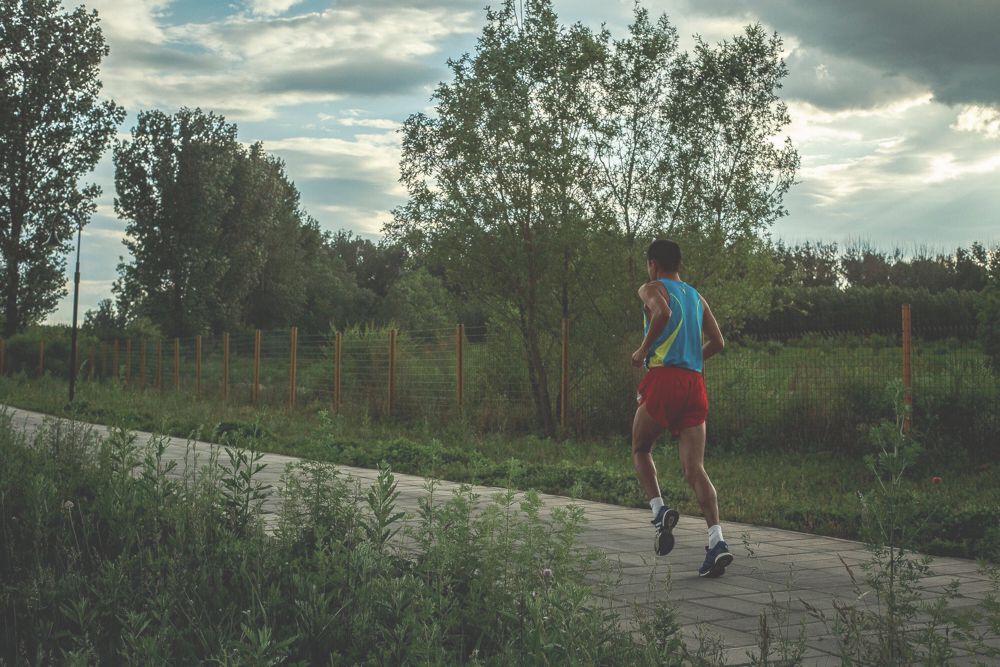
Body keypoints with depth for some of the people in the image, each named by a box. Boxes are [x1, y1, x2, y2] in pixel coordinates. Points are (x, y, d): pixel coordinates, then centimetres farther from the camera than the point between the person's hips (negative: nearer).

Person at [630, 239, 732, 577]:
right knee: (694, 468, -1)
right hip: (695, 382, 5)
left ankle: (660, 510, -5)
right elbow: (717, 343, 18)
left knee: (640, 450, 17)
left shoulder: (652, 289, 4)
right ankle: (716, 540, -17)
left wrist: (643, 349, -8)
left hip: (664, 377, -5)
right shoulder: (696, 296, 23)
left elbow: (663, 312, -19)